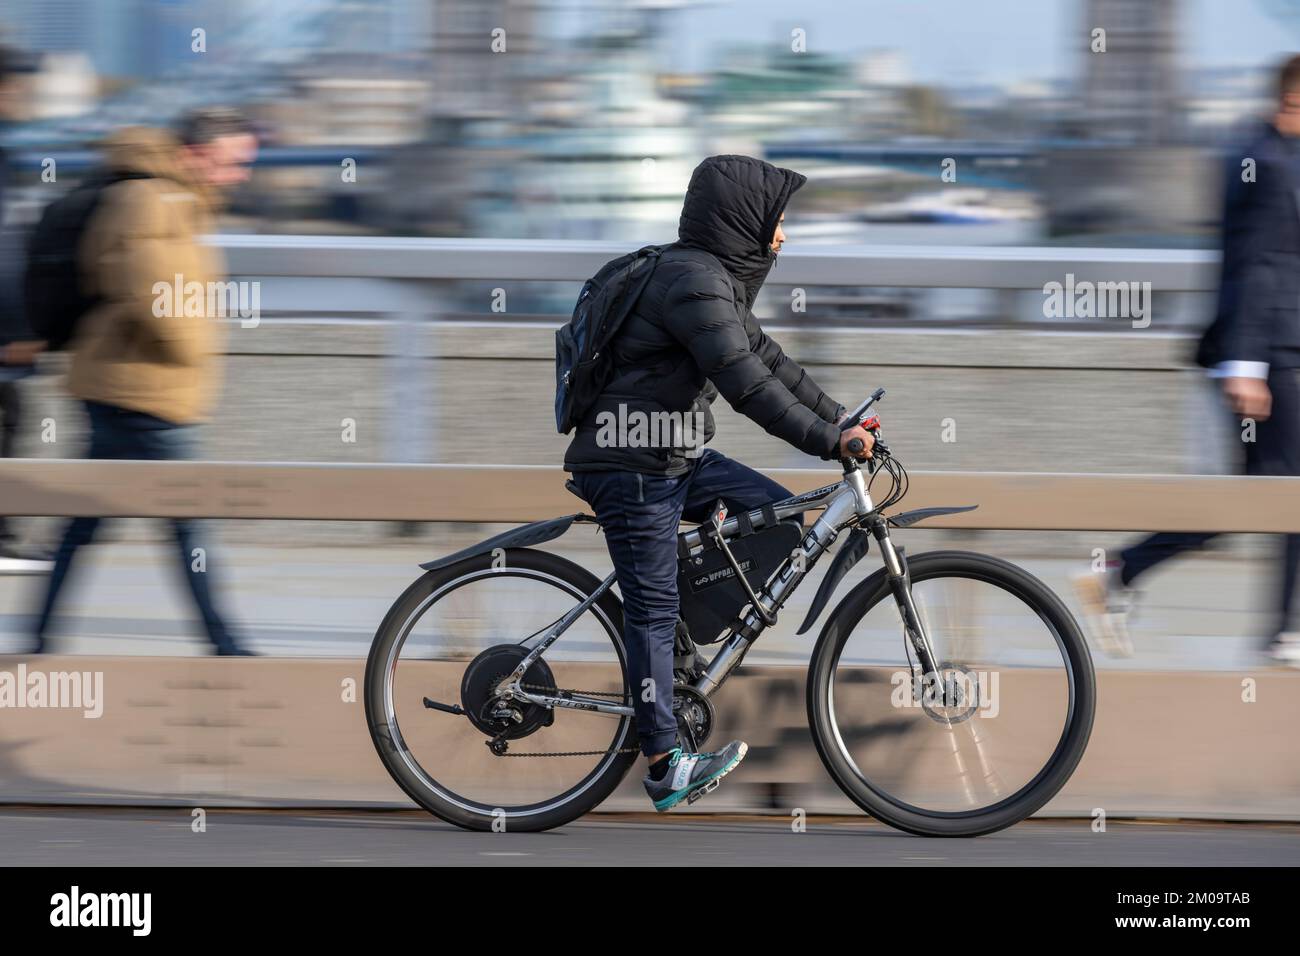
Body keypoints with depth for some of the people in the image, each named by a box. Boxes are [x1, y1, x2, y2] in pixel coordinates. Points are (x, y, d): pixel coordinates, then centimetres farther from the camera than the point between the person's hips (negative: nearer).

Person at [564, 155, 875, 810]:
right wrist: (829, 440, -23)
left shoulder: (718, 277, 12)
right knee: (653, 608, -4)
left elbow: (766, 357, 17)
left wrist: (841, 419, 12)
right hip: (630, 467, -10)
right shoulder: (693, 281, -22)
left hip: (677, 456, 10)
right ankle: (665, 767, 1)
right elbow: (748, 385, -27)